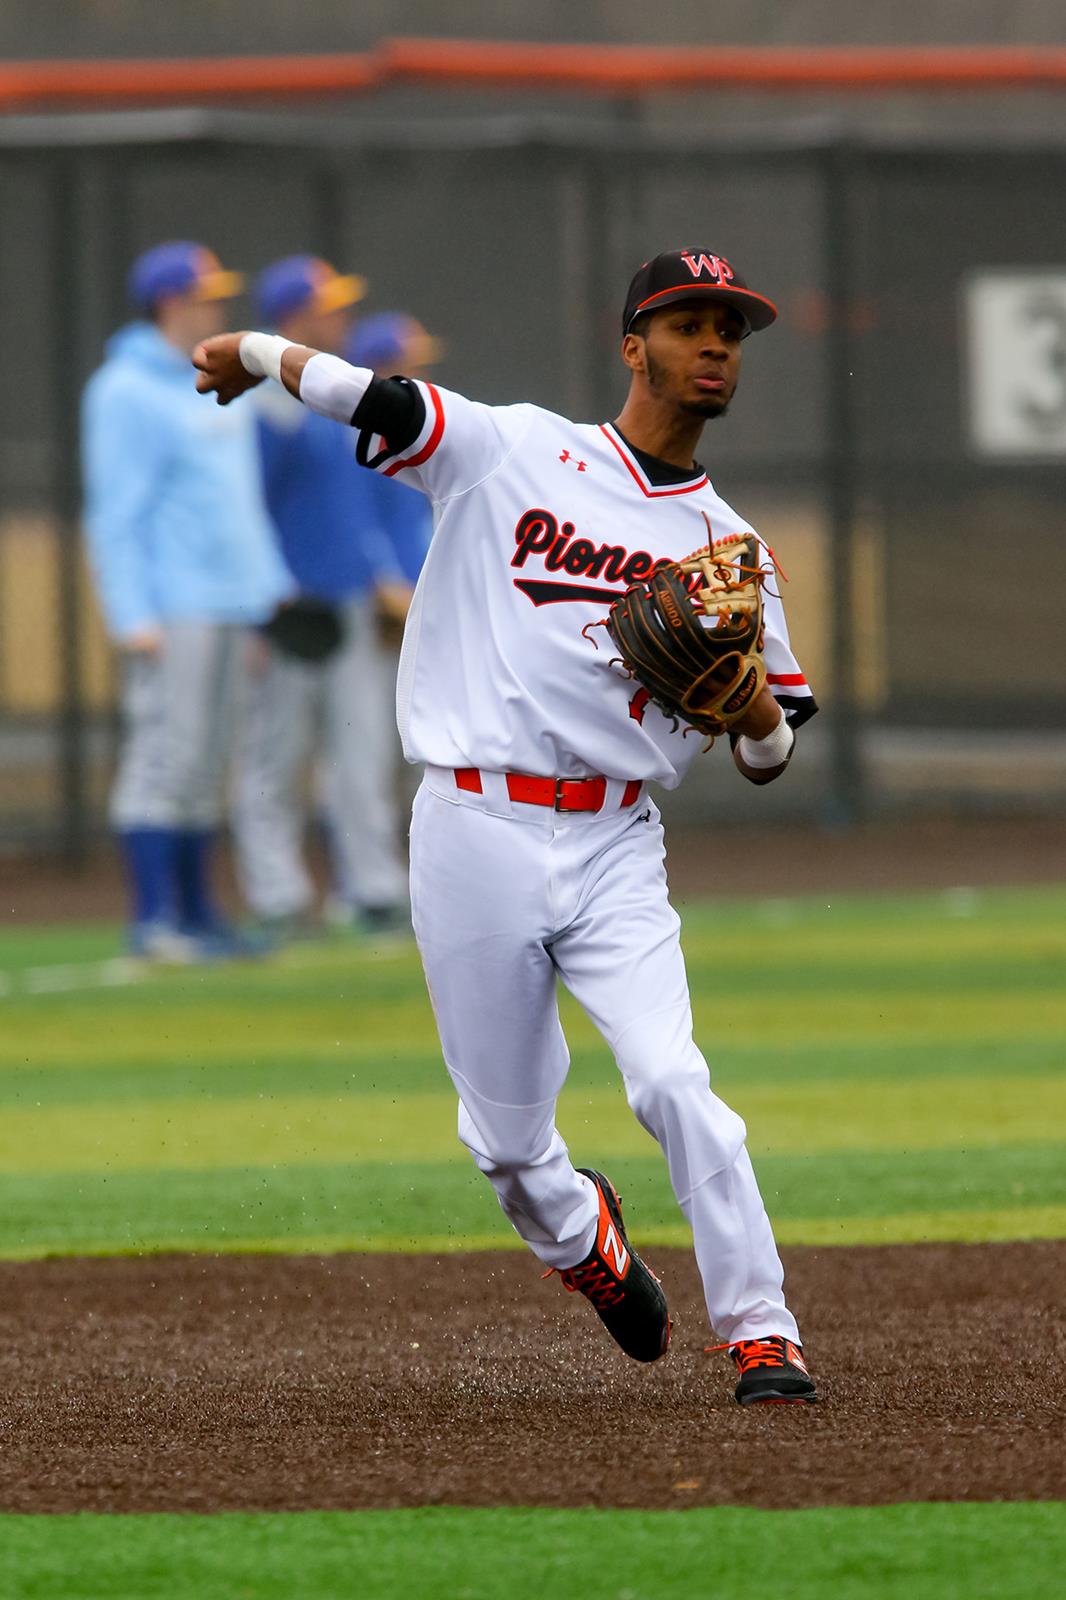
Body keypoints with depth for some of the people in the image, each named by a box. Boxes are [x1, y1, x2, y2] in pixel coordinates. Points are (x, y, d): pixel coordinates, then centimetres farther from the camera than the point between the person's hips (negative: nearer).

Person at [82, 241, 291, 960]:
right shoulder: (128, 393, -9)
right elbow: (115, 515, -14)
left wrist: (274, 584, 19)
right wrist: (134, 618, -20)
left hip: (233, 602, 9)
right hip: (172, 606, -9)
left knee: (206, 765, 10)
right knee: (166, 756, -11)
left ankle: (199, 911, 13)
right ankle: (155, 918, -12)